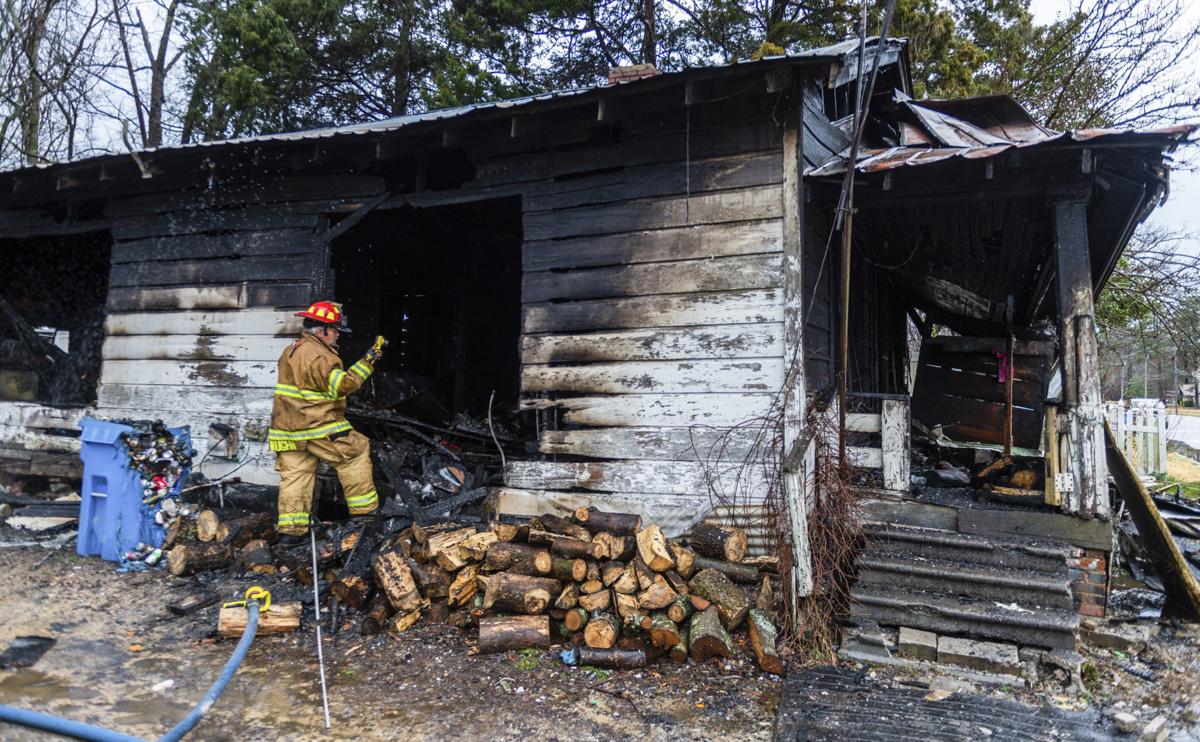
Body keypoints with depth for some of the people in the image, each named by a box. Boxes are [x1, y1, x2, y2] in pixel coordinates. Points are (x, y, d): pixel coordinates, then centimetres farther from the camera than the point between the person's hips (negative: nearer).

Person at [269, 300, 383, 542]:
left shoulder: (290, 351, 17)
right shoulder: (319, 356, -16)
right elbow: (343, 385, -23)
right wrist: (367, 362, -22)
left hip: (287, 428, 9)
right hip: (317, 428, -9)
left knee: (295, 473, 8)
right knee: (355, 452, 5)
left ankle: (290, 527, 6)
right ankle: (363, 508, 8)